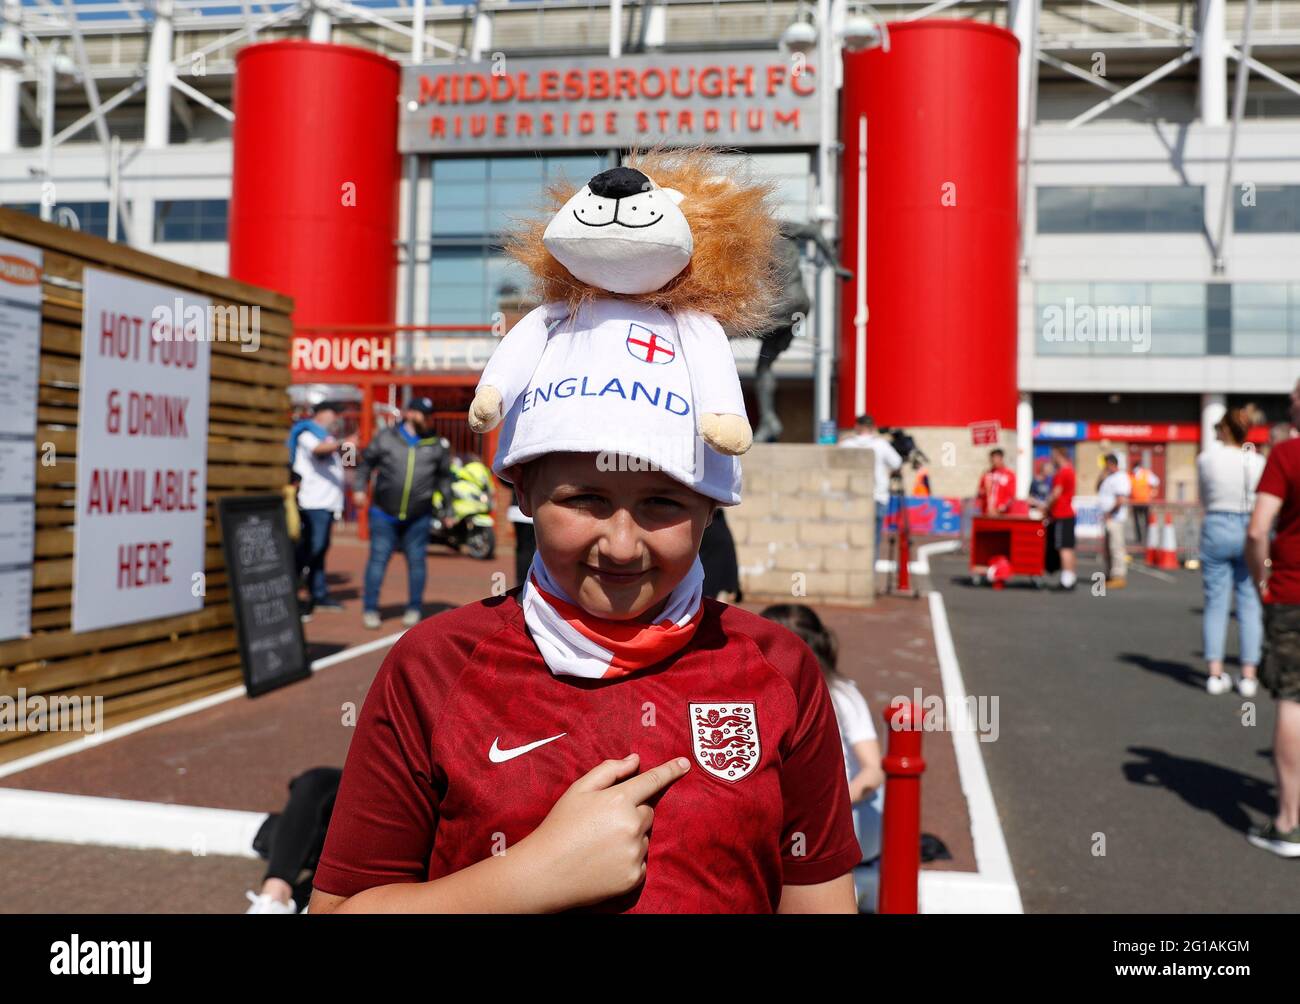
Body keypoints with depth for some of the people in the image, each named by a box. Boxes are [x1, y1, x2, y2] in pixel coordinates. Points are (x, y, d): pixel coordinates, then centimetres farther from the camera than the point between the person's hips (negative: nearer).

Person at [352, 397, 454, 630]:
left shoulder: (437, 445, 6)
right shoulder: (386, 438, 0)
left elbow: (443, 478, 15)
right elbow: (366, 462, 11)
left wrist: (444, 510, 15)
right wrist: (359, 488, 2)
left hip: (419, 517, 1)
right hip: (384, 514, -1)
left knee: (416, 561, 6)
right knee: (378, 559, -1)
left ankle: (414, 608, 18)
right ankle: (370, 609, 8)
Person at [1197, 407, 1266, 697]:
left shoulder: (1207, 458, -5)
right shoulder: (1258, 462, -4)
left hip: (1216, 530, 0)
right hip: (1249, 532, 0)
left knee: (1215, 603, 6)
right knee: (1249, 603, 6)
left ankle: (1215, 673, 4)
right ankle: (1248, 674, 6)